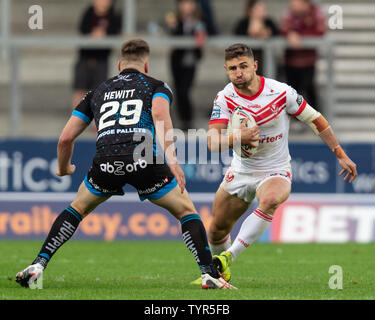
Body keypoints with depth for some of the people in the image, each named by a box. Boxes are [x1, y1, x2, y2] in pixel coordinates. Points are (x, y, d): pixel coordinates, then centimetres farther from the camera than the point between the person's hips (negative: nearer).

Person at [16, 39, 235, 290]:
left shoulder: (98, 92, 30)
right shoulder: (157, 86, 21)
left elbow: (65, 139, 27)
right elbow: (159, 114, -5)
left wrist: (64, 169, 47)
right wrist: (172, 160, -16)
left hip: (106, 162, 2)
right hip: (145, 160, -2)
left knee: (77, 209, 29)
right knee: (186, 211, 18)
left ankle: (37, 266, 18)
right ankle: (209, 274, 3)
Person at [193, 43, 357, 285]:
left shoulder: (281, 92, -17)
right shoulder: (225, 98, -12)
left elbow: (315, 120, -3)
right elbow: (213, 143, -21)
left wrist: (341, 155, -1)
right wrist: (237, 138, -42)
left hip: (276, 172, -3)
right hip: (241, 172, 3)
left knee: (269, 201, -37)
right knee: (217, 230, 9)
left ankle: (228, 256, -34)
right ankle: (222, 273, 41)